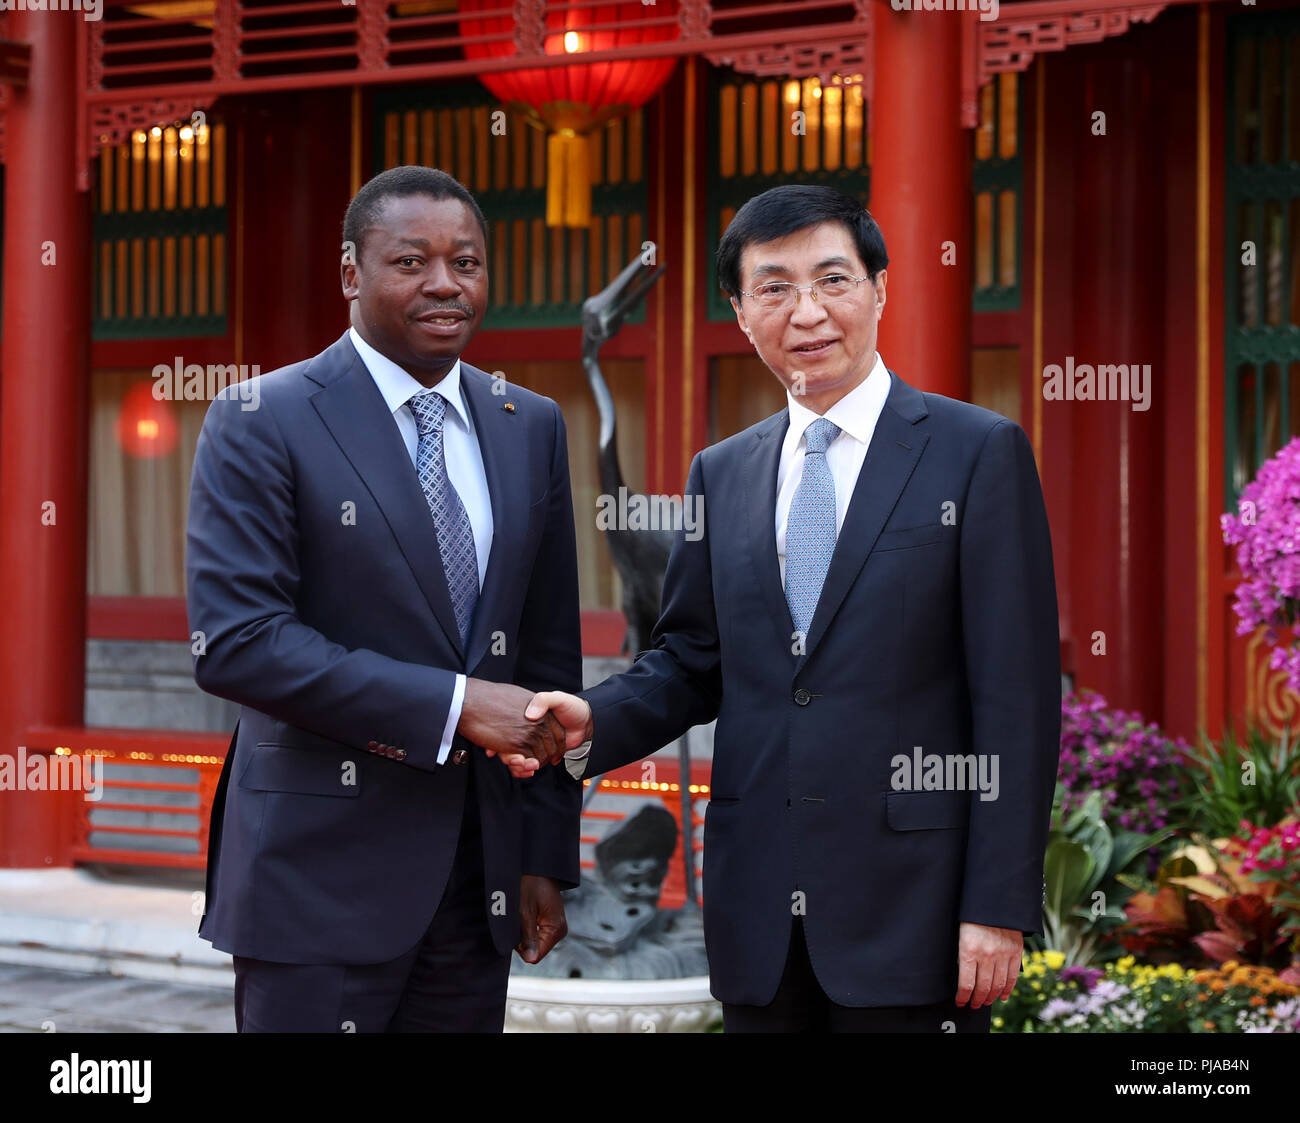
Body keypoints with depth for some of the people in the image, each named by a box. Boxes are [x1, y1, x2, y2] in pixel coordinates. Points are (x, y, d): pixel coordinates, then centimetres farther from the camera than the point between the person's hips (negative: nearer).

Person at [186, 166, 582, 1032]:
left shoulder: (531, 428, 11)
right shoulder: (261, 423, -6)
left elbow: (550, 655, 12)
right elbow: (235, 641, -16)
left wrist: (548, 855, 9)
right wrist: (453, 704, -19)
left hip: (480, 879, 5)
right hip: (322, 872, -4)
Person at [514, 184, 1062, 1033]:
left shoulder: (979, 453, -3)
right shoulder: (722, 475, 12)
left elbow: (1018, 698, -7)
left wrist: (999, 908, -12)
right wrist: (594, 722, -6)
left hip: (911, 901, -4)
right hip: (759, 915, 4)